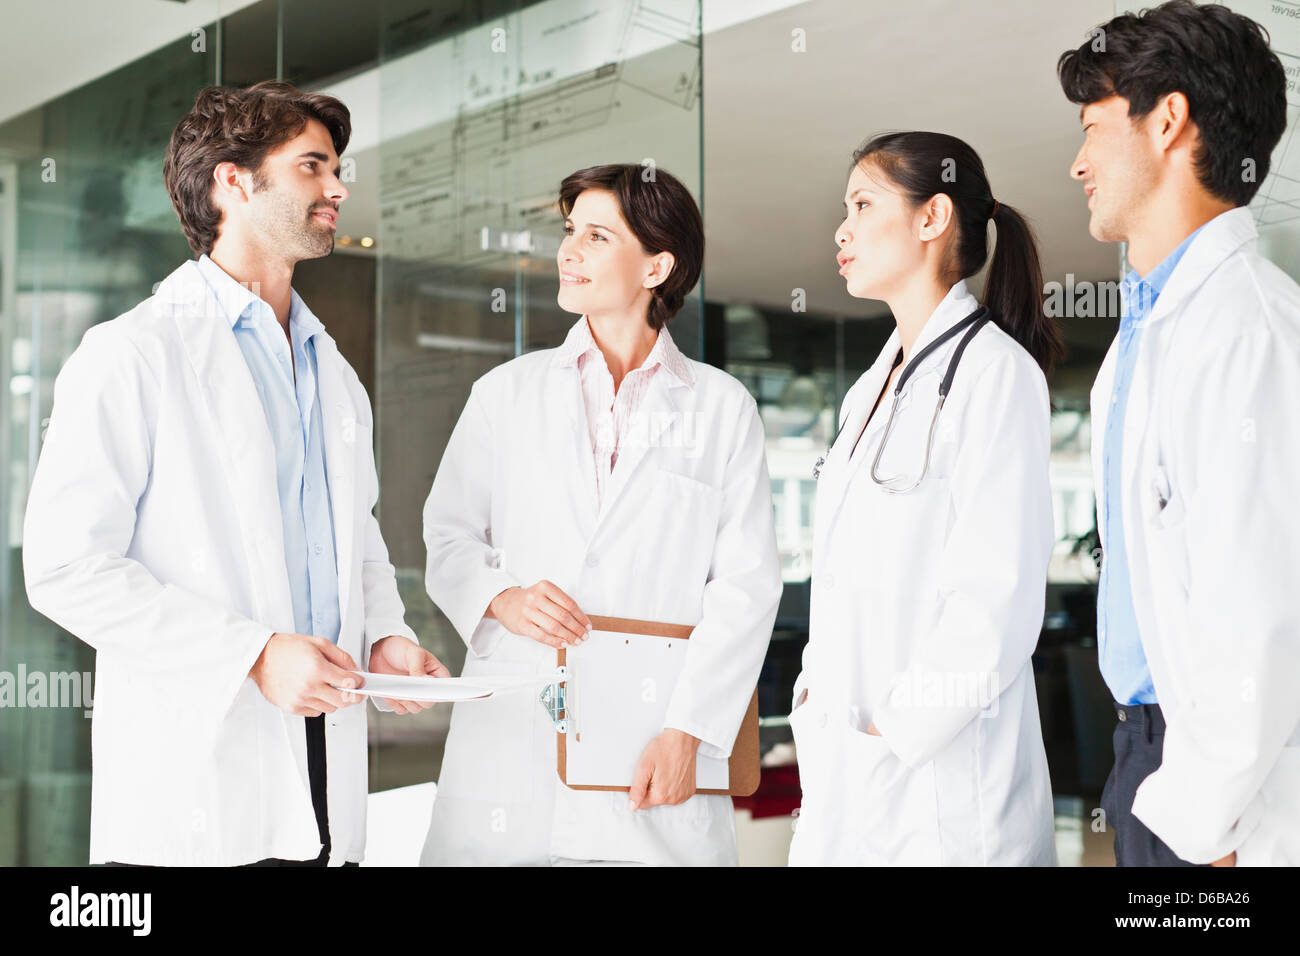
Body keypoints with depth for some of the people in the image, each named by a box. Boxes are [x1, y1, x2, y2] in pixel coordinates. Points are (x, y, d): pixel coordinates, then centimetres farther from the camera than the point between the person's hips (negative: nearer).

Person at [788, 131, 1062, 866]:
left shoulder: (995, 371, -10)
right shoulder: (874, 388, 15)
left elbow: (999, 598, -17)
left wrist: (896, 726, -15)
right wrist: (815, 693, 5)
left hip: (937, 769, -7)